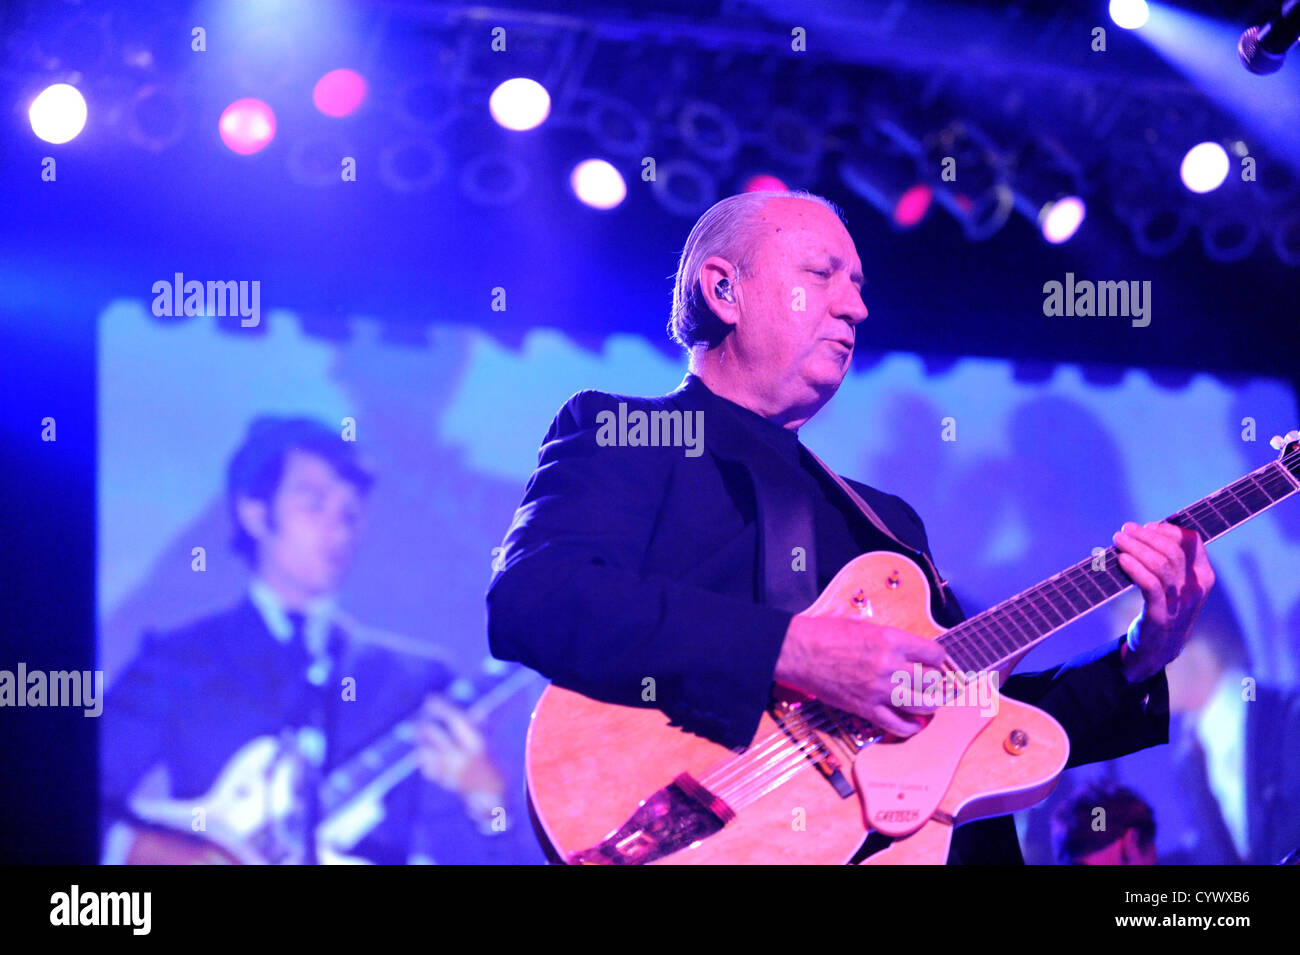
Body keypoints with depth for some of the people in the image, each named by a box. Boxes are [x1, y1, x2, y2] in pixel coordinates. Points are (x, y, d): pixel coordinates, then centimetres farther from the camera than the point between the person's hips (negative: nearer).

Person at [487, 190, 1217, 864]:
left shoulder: (885, 519, 28)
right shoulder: (619, 433, 7)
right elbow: (528, 600, -13)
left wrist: (1141, 661, 6)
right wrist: (792, 650, -19)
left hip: (918, 836, 6)